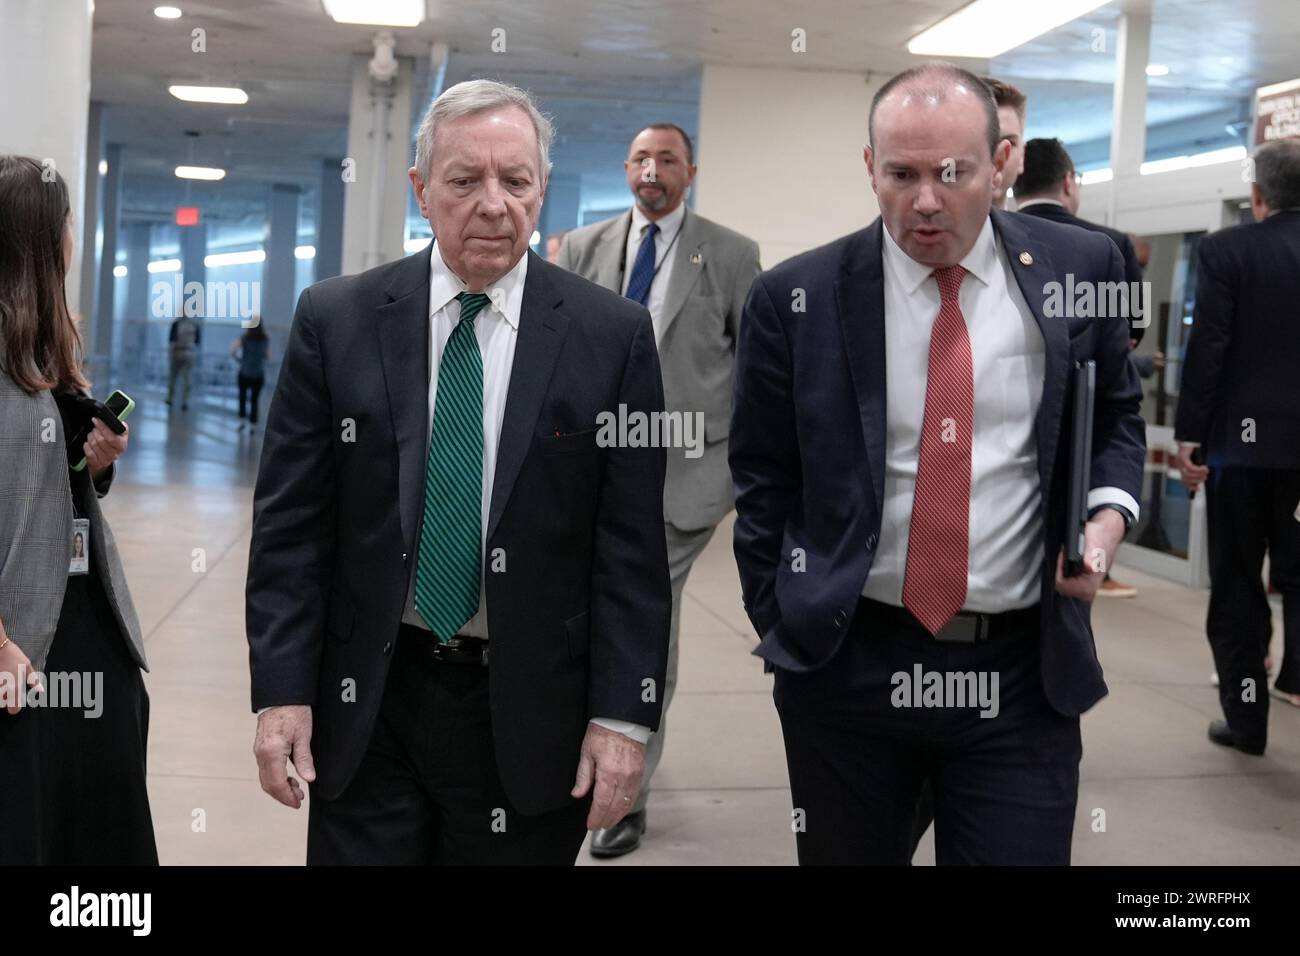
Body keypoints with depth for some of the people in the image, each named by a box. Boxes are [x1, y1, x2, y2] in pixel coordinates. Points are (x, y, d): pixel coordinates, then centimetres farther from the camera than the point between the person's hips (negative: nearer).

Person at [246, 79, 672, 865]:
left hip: (530, 714, 0)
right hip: (365, 706, 1)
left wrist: (624, 714, -8)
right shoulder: (336, 321, 0)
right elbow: (291, 521, 1)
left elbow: (632, 542, -4)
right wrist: (282, 689, -4)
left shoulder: (614, 335, -4)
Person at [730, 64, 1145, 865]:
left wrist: (1107, 516, -5)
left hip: (1024, 674, 0)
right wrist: (782, 630, 1)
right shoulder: (796, 300, -4)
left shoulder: (1079, 270, -1)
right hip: (844, 665, 0)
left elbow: (1117, 419, 13)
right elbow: (763, 482, 3)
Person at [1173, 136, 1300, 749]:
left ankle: (1246, 716, 11)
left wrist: (1188, 435, -7)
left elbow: (1207, 347, -12)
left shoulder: (1226, 249, -8)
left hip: (1244, 437, -3)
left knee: (1237, 583, 7)